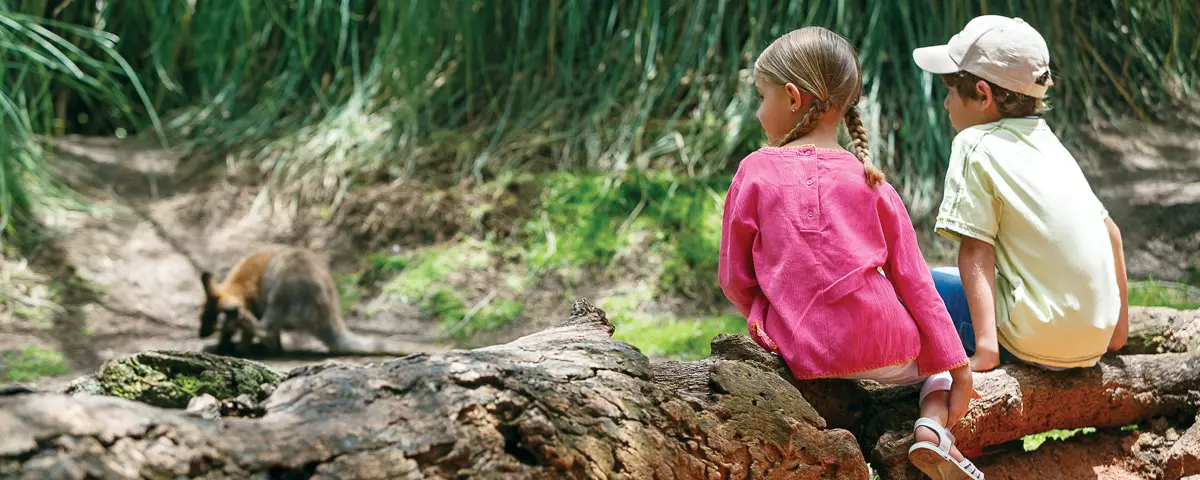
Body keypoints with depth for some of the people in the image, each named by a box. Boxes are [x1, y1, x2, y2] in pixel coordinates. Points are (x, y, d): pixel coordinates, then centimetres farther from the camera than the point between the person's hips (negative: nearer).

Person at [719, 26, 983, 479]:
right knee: (933, 346, 29)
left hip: (802, 357, 1)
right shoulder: (870, 182, 3)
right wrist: (955, 366, 12)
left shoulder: (754, 172, -2)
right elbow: (913, 281, 6)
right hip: (886, 352, -1)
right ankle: (933, 425, -1)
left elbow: (733, 277, 2)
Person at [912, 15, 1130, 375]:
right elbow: (1111, 234, 19)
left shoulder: (975, 146, -7)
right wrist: (1118, 328, 26)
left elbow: (975, 250, -14)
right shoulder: (1048, 143, 14)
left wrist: (985, 345, -18)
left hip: (1038, 339, -8)